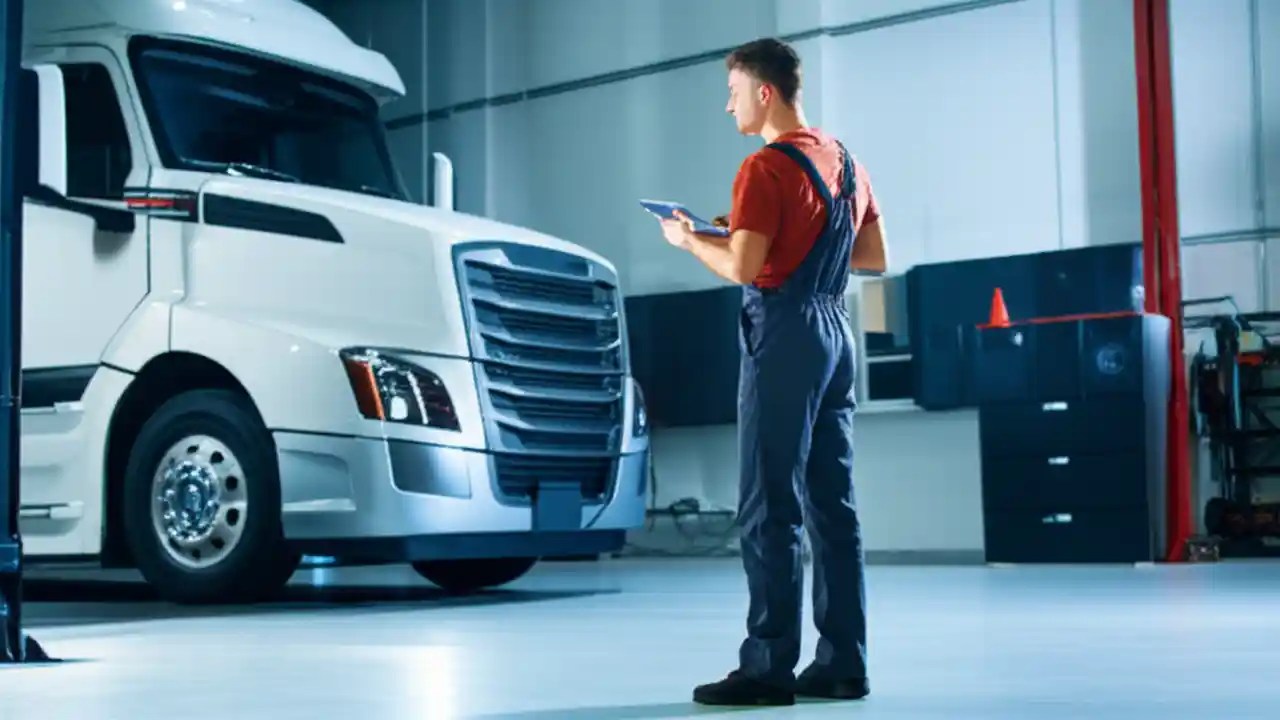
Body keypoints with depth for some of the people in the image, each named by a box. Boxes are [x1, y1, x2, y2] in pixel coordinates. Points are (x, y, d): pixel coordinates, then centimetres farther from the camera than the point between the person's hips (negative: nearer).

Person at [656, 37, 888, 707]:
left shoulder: (766, 167, -11)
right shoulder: (844, 161, 14)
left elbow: (741, 269, -16)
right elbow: (875, 258, 19)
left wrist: (689, 238, 0)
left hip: (784, 337, -8)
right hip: (836, 331, 8)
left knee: (769, 509, -5)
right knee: (833, 505, 9)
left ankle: (769, 666, -3)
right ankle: (843, 663, 11)